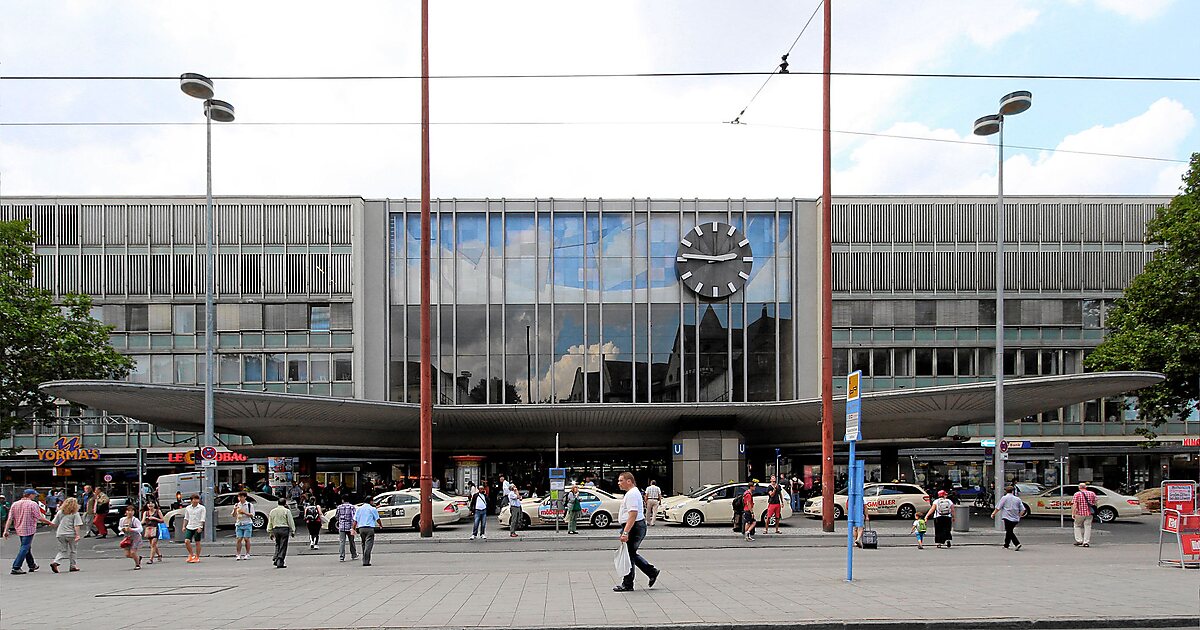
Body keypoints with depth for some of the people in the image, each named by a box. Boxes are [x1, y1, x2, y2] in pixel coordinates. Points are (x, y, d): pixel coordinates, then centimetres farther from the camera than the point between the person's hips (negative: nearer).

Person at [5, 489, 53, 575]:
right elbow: (39, 518, -12)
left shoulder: (15, 504, 4)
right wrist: (49, 522, 2)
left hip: (19, 530, 7)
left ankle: (32, 566, 32)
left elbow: (9, 519, 0)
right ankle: (15, 568, -12)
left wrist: (6, 530, 1)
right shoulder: (33, 504, -12)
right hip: (29, 530, -7)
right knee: (24, 548, -4)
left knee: (27, 548, 19)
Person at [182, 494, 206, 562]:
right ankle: (191, 555, 10)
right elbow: (186, 518, 17)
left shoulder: (201, 508, -3)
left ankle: (197, 557, 11)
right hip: (189, 527, 3)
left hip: (197, 528, -3)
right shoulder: (187, 508, 9)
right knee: (186, 541, -9)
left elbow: (202, 519, -6)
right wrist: (184, 526, 8)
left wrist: (200, 527, -16)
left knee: (197, 543, 1)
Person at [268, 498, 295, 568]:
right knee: (283, 546, -1)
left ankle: (275, 559, 2)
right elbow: (290, 522, -5)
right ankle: (280, 563, -3)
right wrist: (292, 531, 2)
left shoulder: (272, 511, 11)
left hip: (275, 529, 5)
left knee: (277, 545, 18)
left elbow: (270, 523, 15)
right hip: (284, 529, -5)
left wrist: (271, 532, 21)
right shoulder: (286, 511, -4)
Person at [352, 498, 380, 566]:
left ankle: (364, 560, 19)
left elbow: (355, 520, 8)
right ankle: (366, 562, -15)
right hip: (370, 528, -5)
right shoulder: (372, 509, -3)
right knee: (368, 545, -7)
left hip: (361, 528, 5)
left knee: (364, 544, 17)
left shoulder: (359, 509, 11)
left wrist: (353, 528, 9)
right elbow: (377, 519, 2)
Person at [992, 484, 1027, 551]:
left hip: (1007, 518, -5)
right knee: (1009, 531, 18)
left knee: (1009, 532, -4)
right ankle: (1006, 545, 27)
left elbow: (998, 508, -6)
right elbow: (1023, 510, 6)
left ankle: (1017, 544, -21)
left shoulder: (1004, 498, -3)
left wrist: (993, 514, 6)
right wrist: (1019, 515, 19)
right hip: (1015, 519, 5)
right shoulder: (1017, 499, 9)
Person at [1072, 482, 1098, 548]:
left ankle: (1079, 541, 9)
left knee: (1078, 526, 14)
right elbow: (1095, 503, 12)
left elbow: (1074, 505, -13)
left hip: (1080, 513, -3)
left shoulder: (1077, 494, -6)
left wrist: (1073, 513, -10)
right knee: (1087, 527, 7)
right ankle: (1086, 542, 2)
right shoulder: (1092, 493, 6)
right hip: (1089, 513, 3)